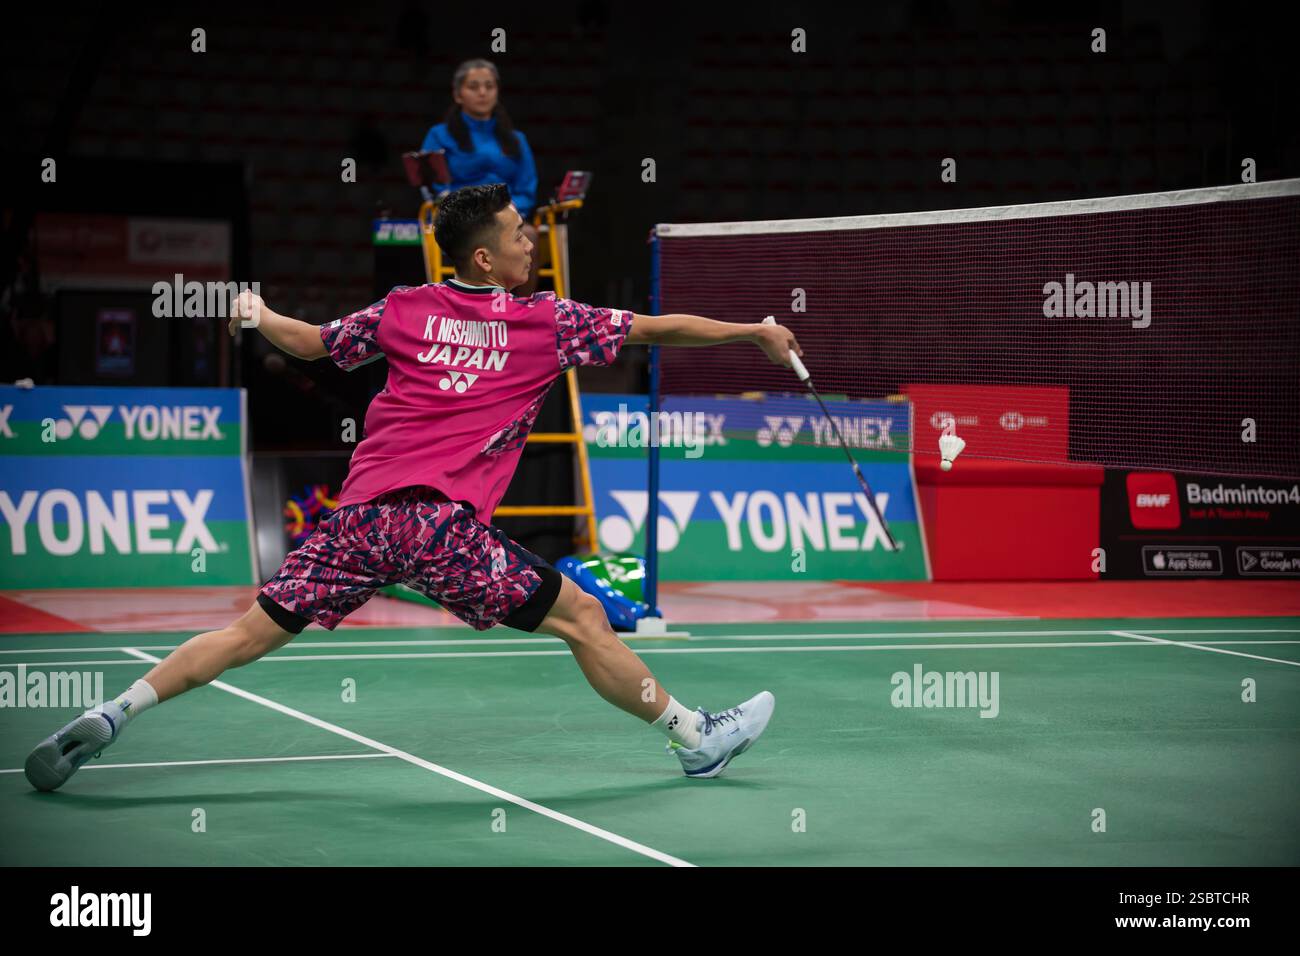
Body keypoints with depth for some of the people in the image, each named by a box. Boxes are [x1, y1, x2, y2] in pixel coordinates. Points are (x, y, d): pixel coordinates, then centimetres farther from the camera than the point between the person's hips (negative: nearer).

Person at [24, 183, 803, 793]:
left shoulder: (404, 310, 15)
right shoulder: (548, 322, 6)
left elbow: (314, 342, 28)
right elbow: (656, 328, 12)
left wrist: (257, 315, 48)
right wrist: (755, 332, 24)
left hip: (361, 512, 4)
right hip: (443, 522, -4)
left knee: (256, 631, 10)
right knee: (583, 619, 7)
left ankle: (112, 715, 2)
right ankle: (695, 737, 13)